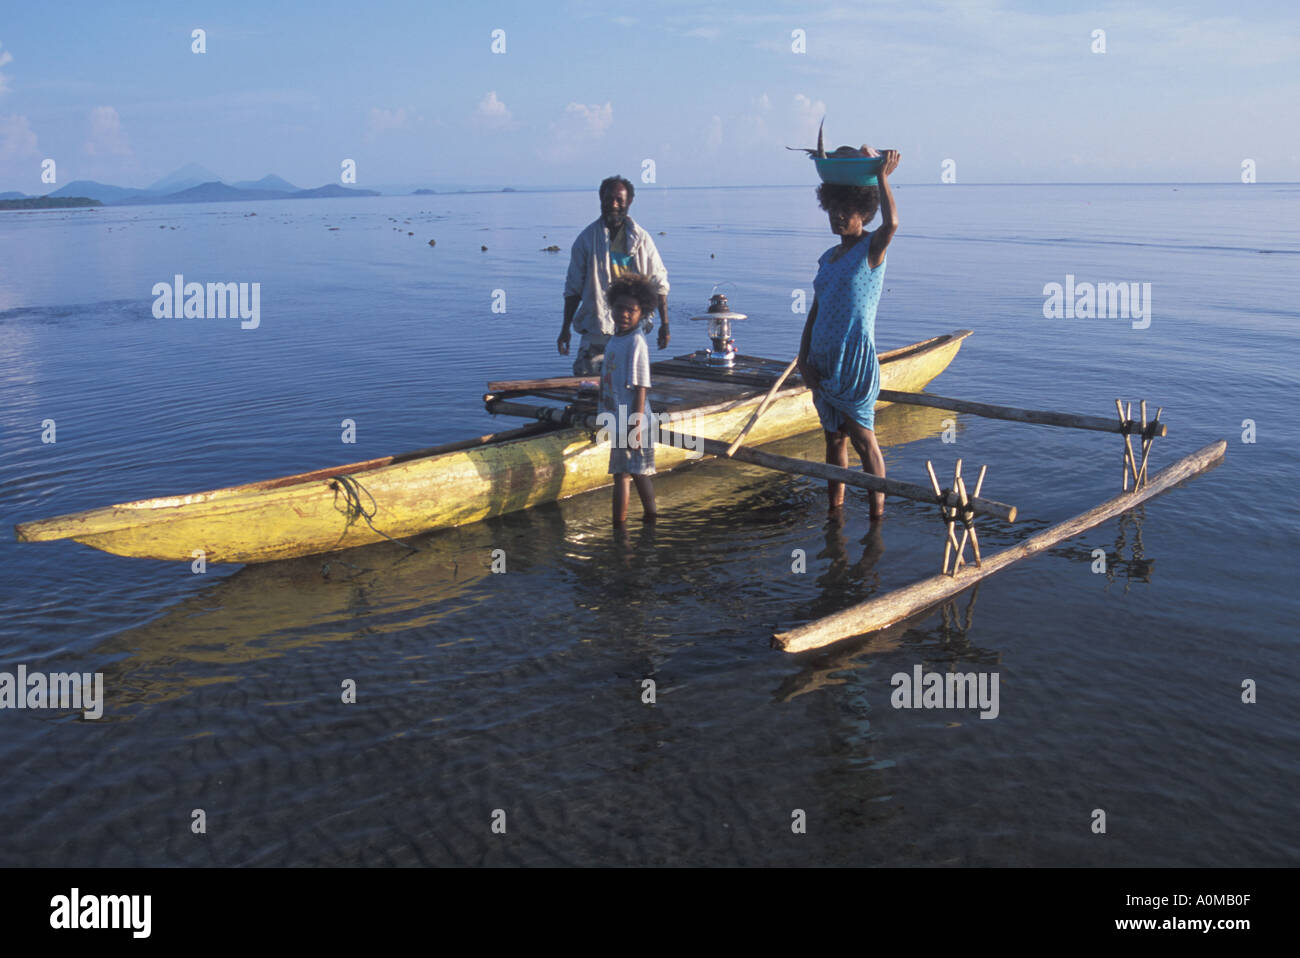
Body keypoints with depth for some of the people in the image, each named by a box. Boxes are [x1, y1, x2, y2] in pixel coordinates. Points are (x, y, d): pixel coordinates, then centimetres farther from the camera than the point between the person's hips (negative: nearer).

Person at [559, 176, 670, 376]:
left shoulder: (641, 239, 5)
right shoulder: (587, 239, 2)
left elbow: (659, 284, 9)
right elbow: (573, 288, 5)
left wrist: (664, 324, 5)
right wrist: (565, 329, 2)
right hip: (595, 327, -1)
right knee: (584, 375, -11)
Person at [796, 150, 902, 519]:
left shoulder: (871, 248, -4)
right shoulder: (829, 257, 15)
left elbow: (892, 223, -29)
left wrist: (882, 176, -19)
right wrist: (804, 359, 6)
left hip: (855, 358, -7)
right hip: (823, 360, 7)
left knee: (863, 438, -4)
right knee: (834, 437, 13)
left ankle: (877, 513, 4)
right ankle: (834, 507, 21)